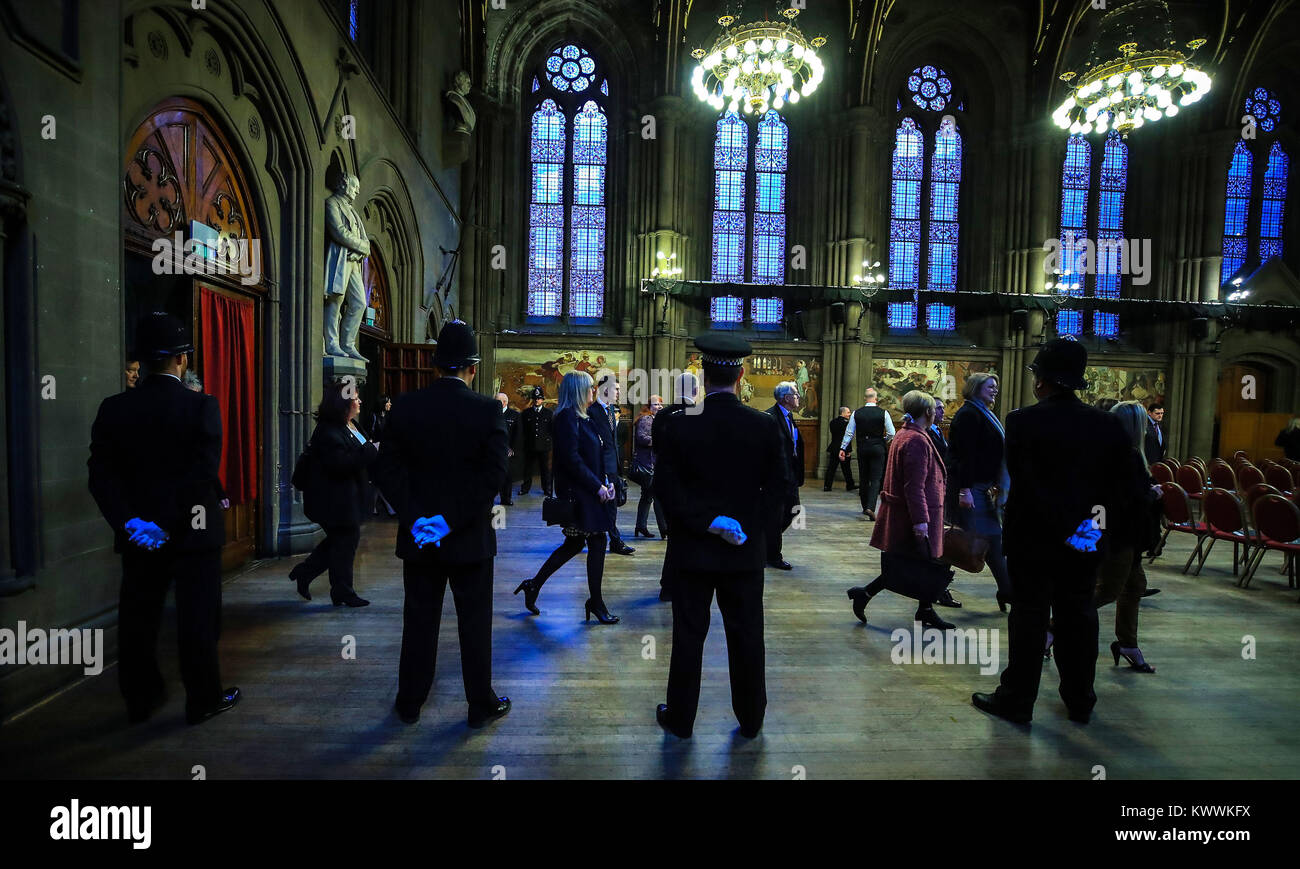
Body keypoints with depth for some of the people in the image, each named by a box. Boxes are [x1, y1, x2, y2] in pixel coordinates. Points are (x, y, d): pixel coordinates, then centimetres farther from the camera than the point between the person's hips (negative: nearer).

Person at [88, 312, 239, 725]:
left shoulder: (114, 408, 0)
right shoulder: (201, 406, -14)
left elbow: (101, 473, -4)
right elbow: (204, 472, -19)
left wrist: (128, 521, -8)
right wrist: (170, 522, -8)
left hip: (139, 534, 4)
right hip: (193, 534, -4)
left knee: (138, 618, 16)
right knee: (197, 619, 6)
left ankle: (140, 699, 30)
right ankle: (203, 699, 17)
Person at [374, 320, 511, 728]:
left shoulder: (405, 406, -4)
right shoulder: (487, 409, -12)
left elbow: (387, 469, -6)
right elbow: (494, 475, -18)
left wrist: (414, 518, -8)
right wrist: (452, 520, -15)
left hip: (418, 535, 3)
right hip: (470, 538, -2)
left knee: (419, 619, 16)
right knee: (474, 621, 11)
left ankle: (410, 702, 32)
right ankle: (481, 703, 25)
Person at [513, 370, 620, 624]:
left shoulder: (585, 417, 15)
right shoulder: (568, 417, -14)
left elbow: (597, 454, 15)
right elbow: (571, 458, -21)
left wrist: (607, 481, 3)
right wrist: (597, 486, -18)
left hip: (589, 491, 10)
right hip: (577, 492, -10)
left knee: (574, 544, 15)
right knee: (597, 542, -2)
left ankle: (533, 585, 26)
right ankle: (595, 602, 13)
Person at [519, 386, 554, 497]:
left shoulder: (549, 413, 6)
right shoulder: (526, 413, 8)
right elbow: (522, 429, 8)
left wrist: (553, 444, -2)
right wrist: (523, 441, -1)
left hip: (544, 446, -1)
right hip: (529, 446, 1)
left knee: (545, 468, 6)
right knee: (528, 468, 9)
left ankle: (547, 488, 16)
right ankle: (525, 488, 21)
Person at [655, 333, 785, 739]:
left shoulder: (677, 424, -11)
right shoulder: (766, 426, -7)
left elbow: (667, 487, -12)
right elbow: (776, 489, -5)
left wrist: (705, 522, -9)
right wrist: (751, 526, -1)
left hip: (692, 549, -1)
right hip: (746, 551, 1)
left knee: (688, 636, 12)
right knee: (747, 637, 15)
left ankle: (680, 718, 29)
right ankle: (750, 719, 33)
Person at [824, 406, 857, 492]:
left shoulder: (833, 422, 8)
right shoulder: (846, 423, -13)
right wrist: (848, 451, -12)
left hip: (834, 449, 6)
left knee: (831, 468, 6)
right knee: (846, 469, 6)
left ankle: (827, 486, 6)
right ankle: (849, 486, 17)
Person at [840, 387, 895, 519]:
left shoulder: (856, 413, -1)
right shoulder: (883, 413, -5)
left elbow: (849, 432, 1)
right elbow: (891, 433, -6)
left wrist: (843, 448, 7)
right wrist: (883, 441, 14)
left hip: (862, 449, 2)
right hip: (878, 449, -2)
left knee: (863, 478, 13)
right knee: (875, 480, 0)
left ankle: (865, 507, 24)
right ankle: (870, 507, -14)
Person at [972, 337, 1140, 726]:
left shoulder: (1023, 421, -16)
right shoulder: (1107, 425, 0)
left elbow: (1026, 485, -18)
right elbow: (1117, 484, 3)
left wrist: (1065, 529, -8)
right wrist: (1083, 516, 6)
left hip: (1032, 537, -4)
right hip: (1085, 542, 5)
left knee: (1029, 618, 6)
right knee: (1078, 618, 16)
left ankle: (1017, 700, 17)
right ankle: (1080, 701, 30)